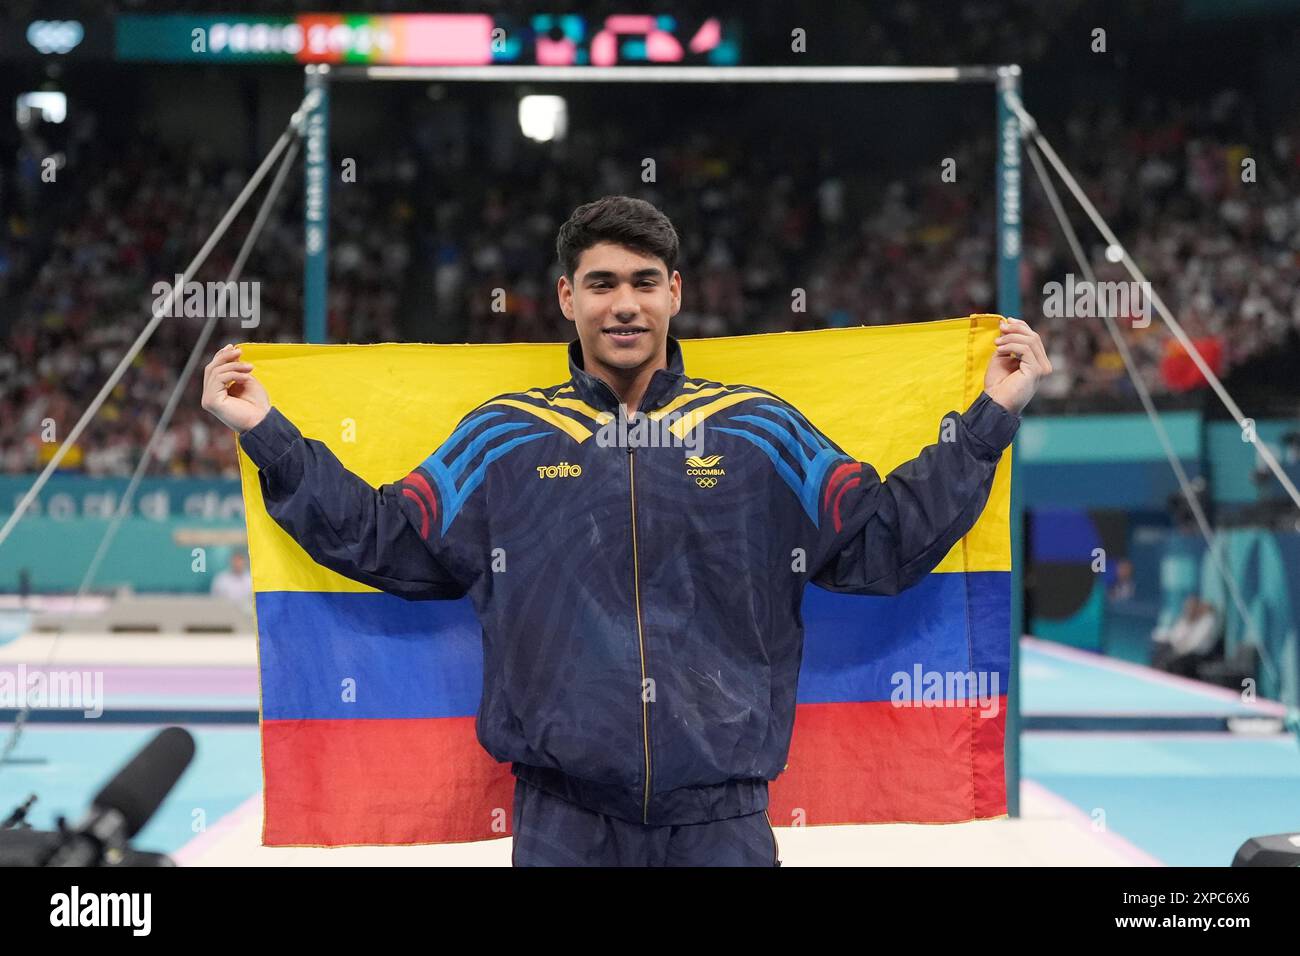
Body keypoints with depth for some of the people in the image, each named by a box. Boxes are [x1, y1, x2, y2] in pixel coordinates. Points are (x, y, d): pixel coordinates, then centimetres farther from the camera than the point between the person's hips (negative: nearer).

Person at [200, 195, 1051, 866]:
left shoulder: (758, 431, 7)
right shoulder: (503, 438, 9)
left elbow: (887, 541, 7)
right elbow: (386, 540, 10)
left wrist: (989, 418, 4)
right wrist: (269, 436, 6)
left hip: (722, 818, 0)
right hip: (564, 820, 0)